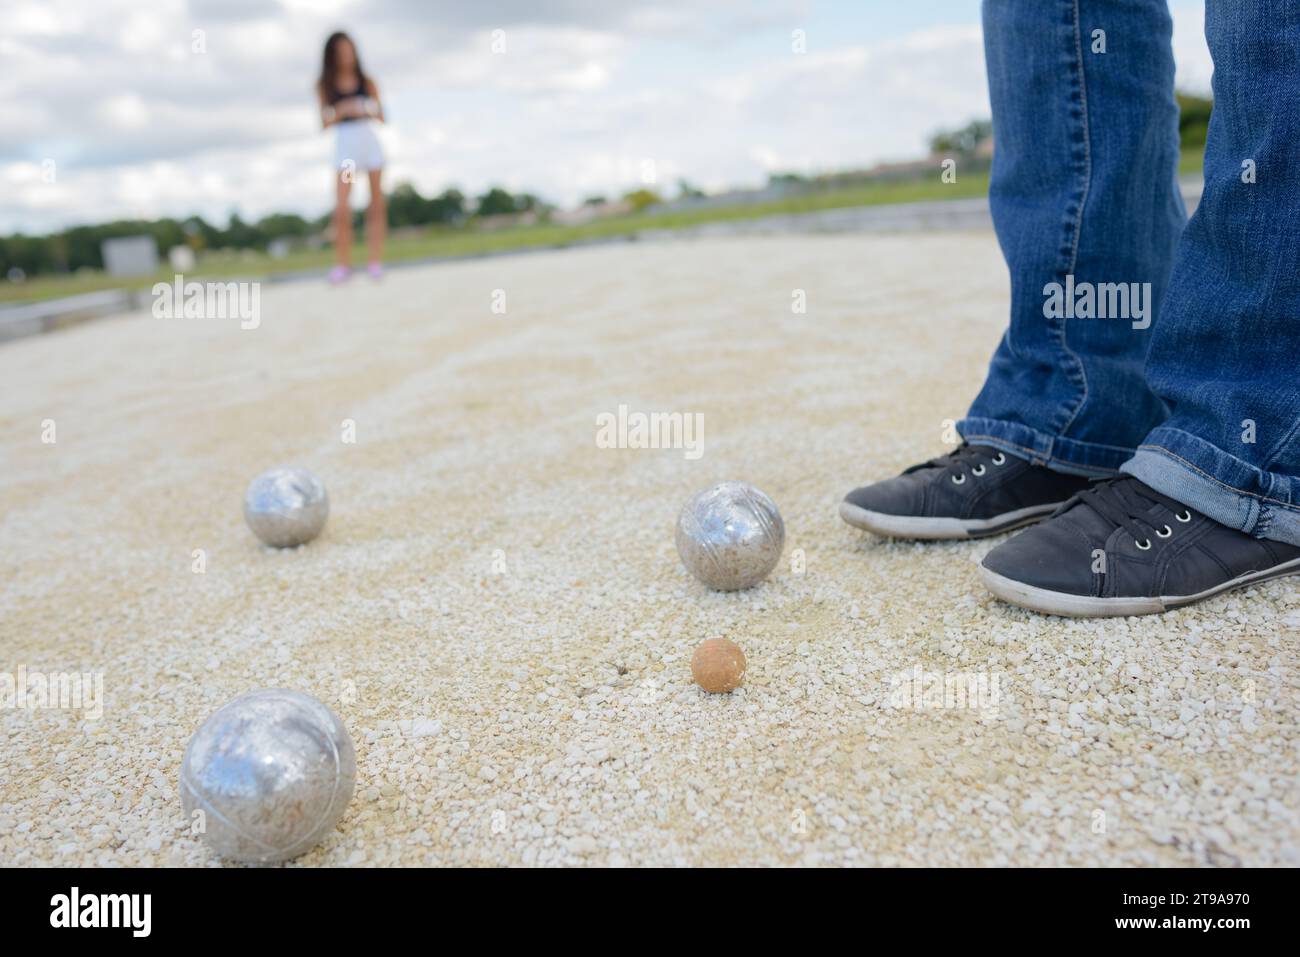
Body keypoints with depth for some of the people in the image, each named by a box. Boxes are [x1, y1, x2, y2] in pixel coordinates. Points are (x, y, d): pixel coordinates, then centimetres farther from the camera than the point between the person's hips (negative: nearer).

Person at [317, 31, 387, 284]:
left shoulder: (366, 82, 6)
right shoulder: (325, 86, 5)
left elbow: (381, 117, 4)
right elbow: (325, 123, 2)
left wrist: (365, 110, -16)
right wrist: (341, 110, -16)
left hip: (370, 141, 1)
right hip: (345, 144, -1)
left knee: (377, 203, 0)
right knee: (341, 209, -11)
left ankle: (375, 261, 5)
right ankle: (343, 263, -3)